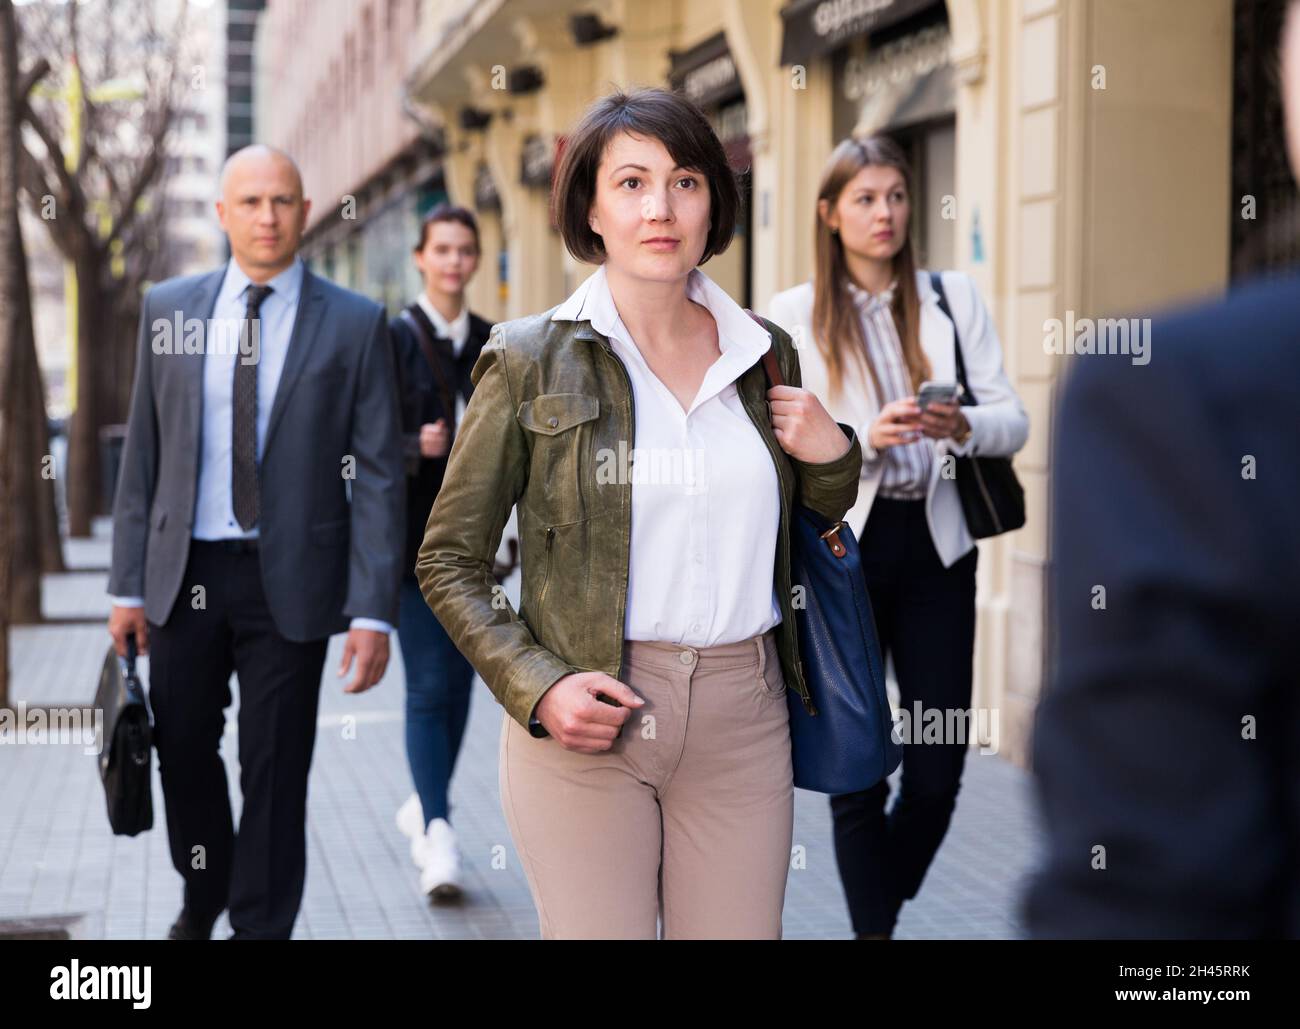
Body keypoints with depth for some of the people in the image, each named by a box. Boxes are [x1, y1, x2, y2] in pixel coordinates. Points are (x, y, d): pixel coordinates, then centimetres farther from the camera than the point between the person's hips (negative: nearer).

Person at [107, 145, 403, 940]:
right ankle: (204, 897, 40)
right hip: (185, 573, 3)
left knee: (276, 770, 5)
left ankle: (260, 926, 21)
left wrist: (373, 611, -12)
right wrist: (130, 583, 3)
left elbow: (378, 476, -5)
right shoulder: (169, 309, 4)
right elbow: (142, 455, 7)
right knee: (182, 750, 14)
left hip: (289, 580, -3)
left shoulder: (355, 325, -4)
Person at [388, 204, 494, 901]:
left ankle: (427, 803, 27)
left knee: (459, 679, 10)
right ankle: (436, 833, -12)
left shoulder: (492, 342, 11)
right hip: (413, 531, -5)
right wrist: (418, 448, -25)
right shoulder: (393, 337, -4)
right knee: (429, 683, -10)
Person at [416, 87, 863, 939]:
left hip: (743, 716, 3)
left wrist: (833, 457, 1)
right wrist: (536, 686, -14)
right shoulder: (533, 358, -3)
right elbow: (448, 560, 1)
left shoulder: (765, 352, 8)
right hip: (589, 714, -3)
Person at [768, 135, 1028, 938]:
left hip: (936, 548, 2)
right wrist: (866, 438, -22)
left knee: (938, 772, 4)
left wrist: (963, 427, -19)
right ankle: (872, 922, 14)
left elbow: (1014, 421, 2)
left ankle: (881, 900, 30)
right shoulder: (793, 316, 1)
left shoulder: (955, 299, 7)